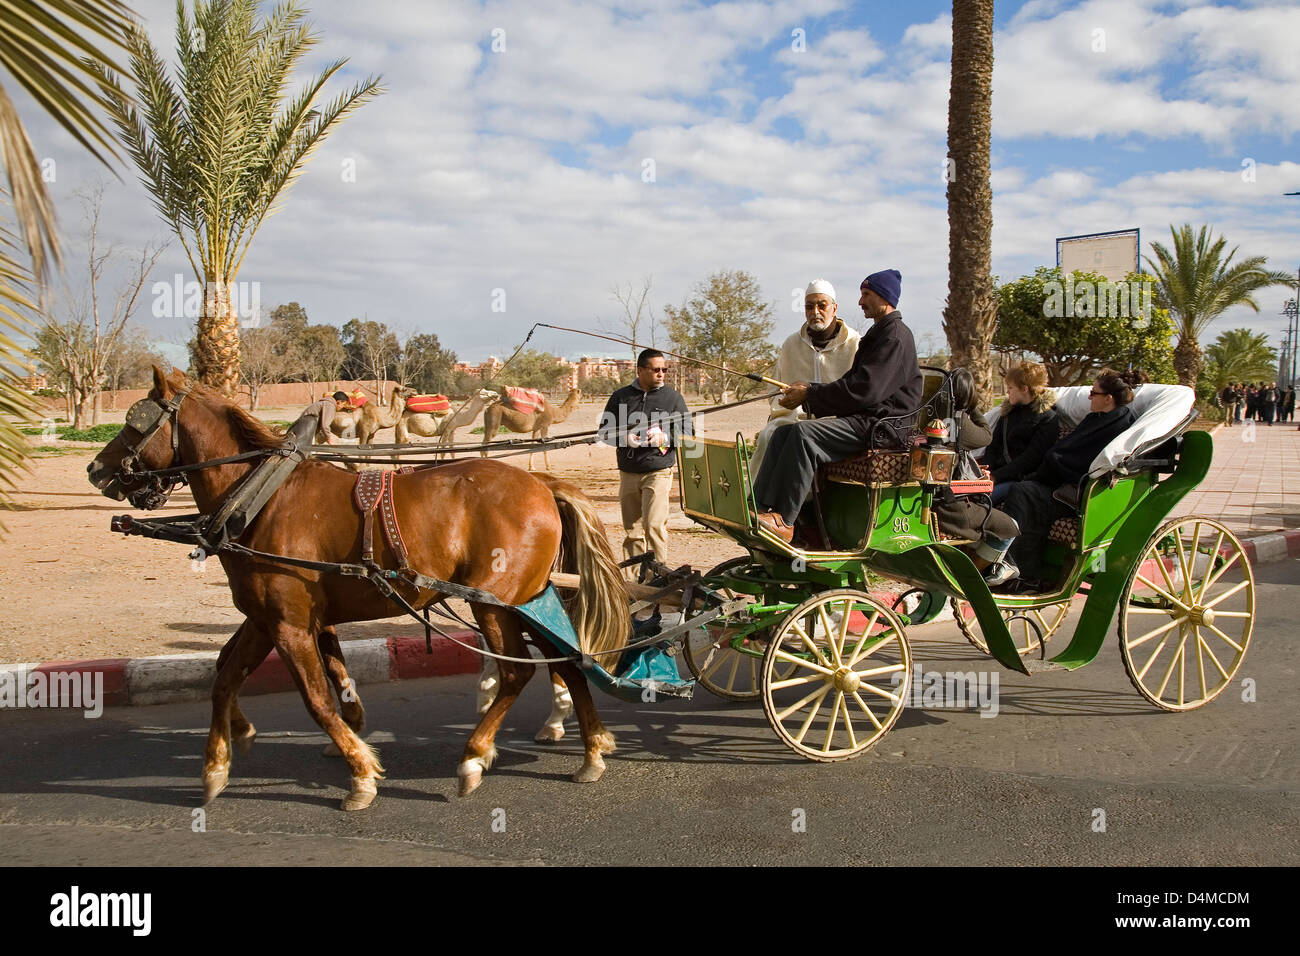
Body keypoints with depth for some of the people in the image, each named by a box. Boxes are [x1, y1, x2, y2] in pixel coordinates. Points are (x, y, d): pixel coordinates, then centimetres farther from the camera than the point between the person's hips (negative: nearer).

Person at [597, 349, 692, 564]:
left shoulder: (672, 397, 5)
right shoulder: (621, 397, 9)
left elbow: (686, 431, 7)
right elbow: (604, 430, 11)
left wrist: (664, 438, -11)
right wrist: (624, 438, -9)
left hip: (658, 471, -3)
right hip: (628, 473, 3)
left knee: (655, 525, -14)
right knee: (632, 529, 8)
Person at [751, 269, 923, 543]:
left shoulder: (895, 337, -9)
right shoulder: (877, 334, 24)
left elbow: (864, 390, -20)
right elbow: (853, 383, 22)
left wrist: (810, 394, -14)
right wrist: (809, 389, 7)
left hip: (882, 424, -10)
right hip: (862, 418, 10)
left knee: (804, 433, -30)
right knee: (784, 432, -5)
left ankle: (783, 520, -31)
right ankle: (758, 508, -16)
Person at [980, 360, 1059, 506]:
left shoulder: (1048, 419, -6)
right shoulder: (1009, 411, 18)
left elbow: (1031, 458, -13)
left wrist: (996, 476, -19)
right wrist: (985, 469, -5)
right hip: (998, 471, 7)